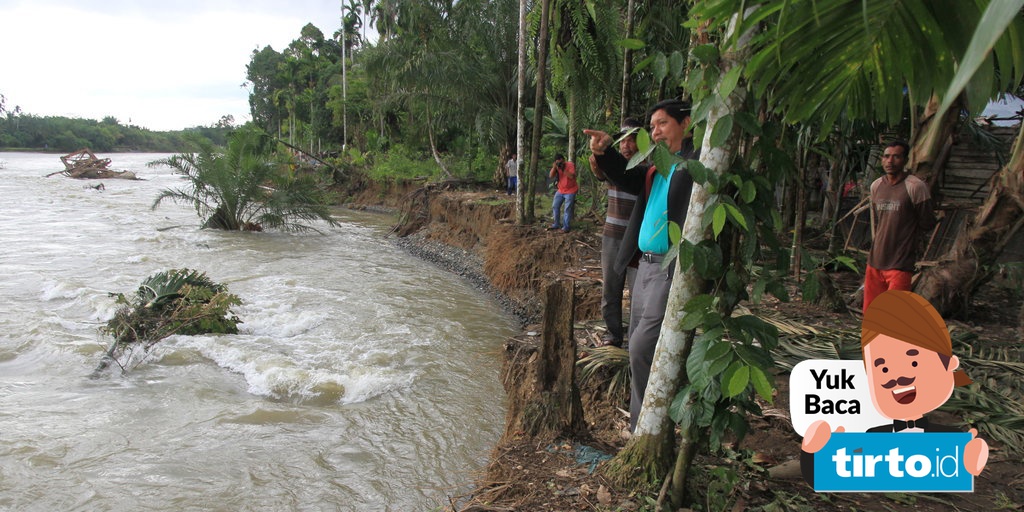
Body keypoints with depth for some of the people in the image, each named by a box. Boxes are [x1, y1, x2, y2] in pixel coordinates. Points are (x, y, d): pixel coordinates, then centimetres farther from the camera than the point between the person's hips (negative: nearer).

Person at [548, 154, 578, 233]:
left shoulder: (570, 165, -14)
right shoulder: (556, 166, 2)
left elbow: (572, 176, -26)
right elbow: (550, 176, -10)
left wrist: (563, 169, -28)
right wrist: (554, 167, -22)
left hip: (570, 191, -6)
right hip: (560, 190, 6)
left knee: (567, 209, -8)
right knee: (555, 206, 7)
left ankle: (566, 226, -5)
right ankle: (556, 224, 17)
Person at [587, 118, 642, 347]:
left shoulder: (648, 168, -4)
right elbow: (600, 173, -16)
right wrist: (597, 162, -40)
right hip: (612, 236, 5)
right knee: (610, 289, 11)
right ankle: (613, 334, 23)